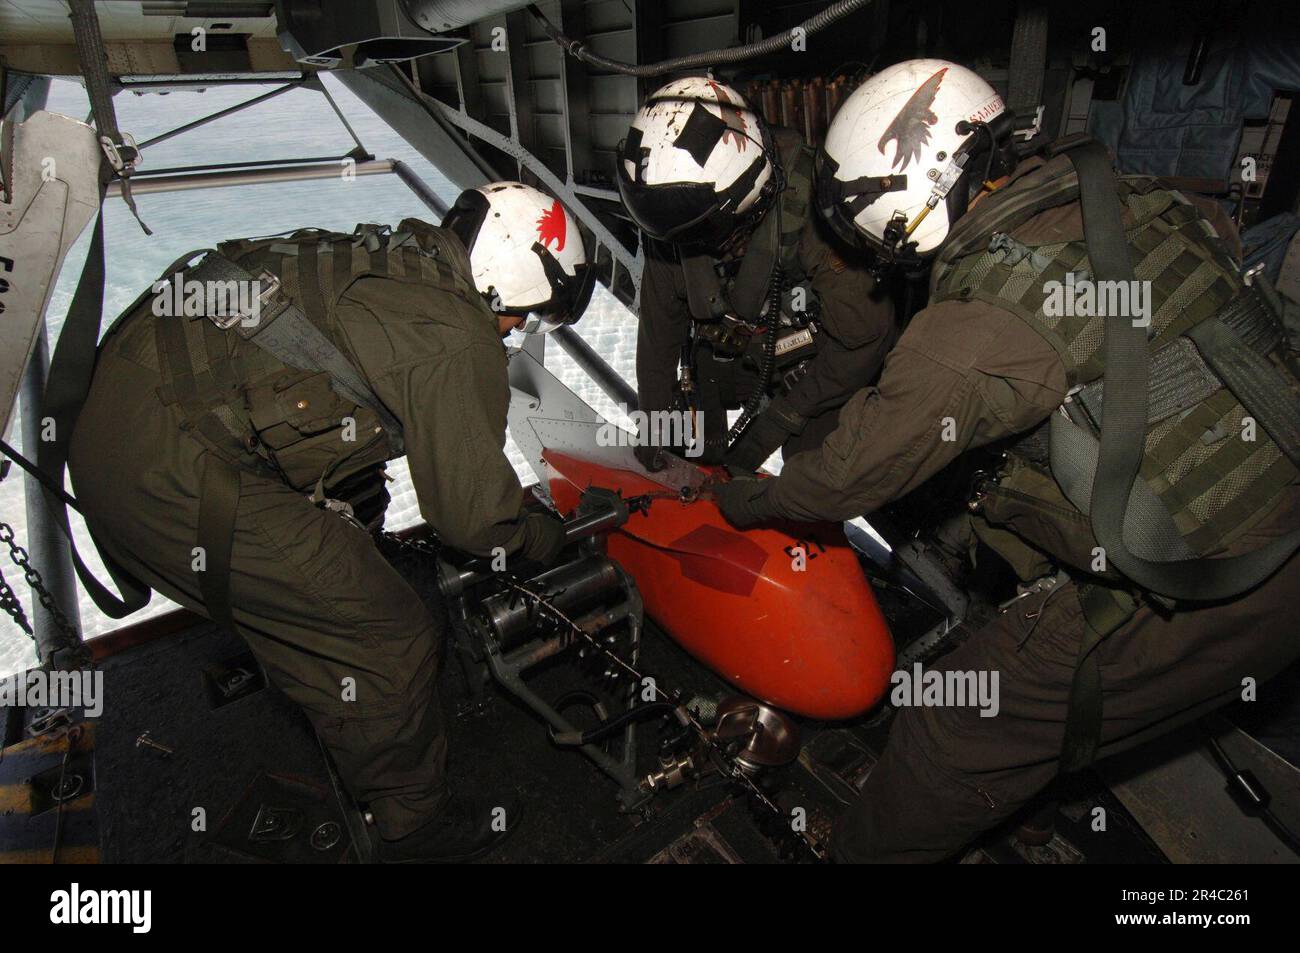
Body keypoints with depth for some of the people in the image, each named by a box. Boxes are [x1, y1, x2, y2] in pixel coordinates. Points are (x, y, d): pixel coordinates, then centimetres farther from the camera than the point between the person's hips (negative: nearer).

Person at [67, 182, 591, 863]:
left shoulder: (395, 259, 13)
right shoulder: (457, 343, -12)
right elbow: (473, 514, -6)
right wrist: (541, 537, 15)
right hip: (173, 478, -10)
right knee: (389, 644, 0)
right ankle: (415, 827, 24)